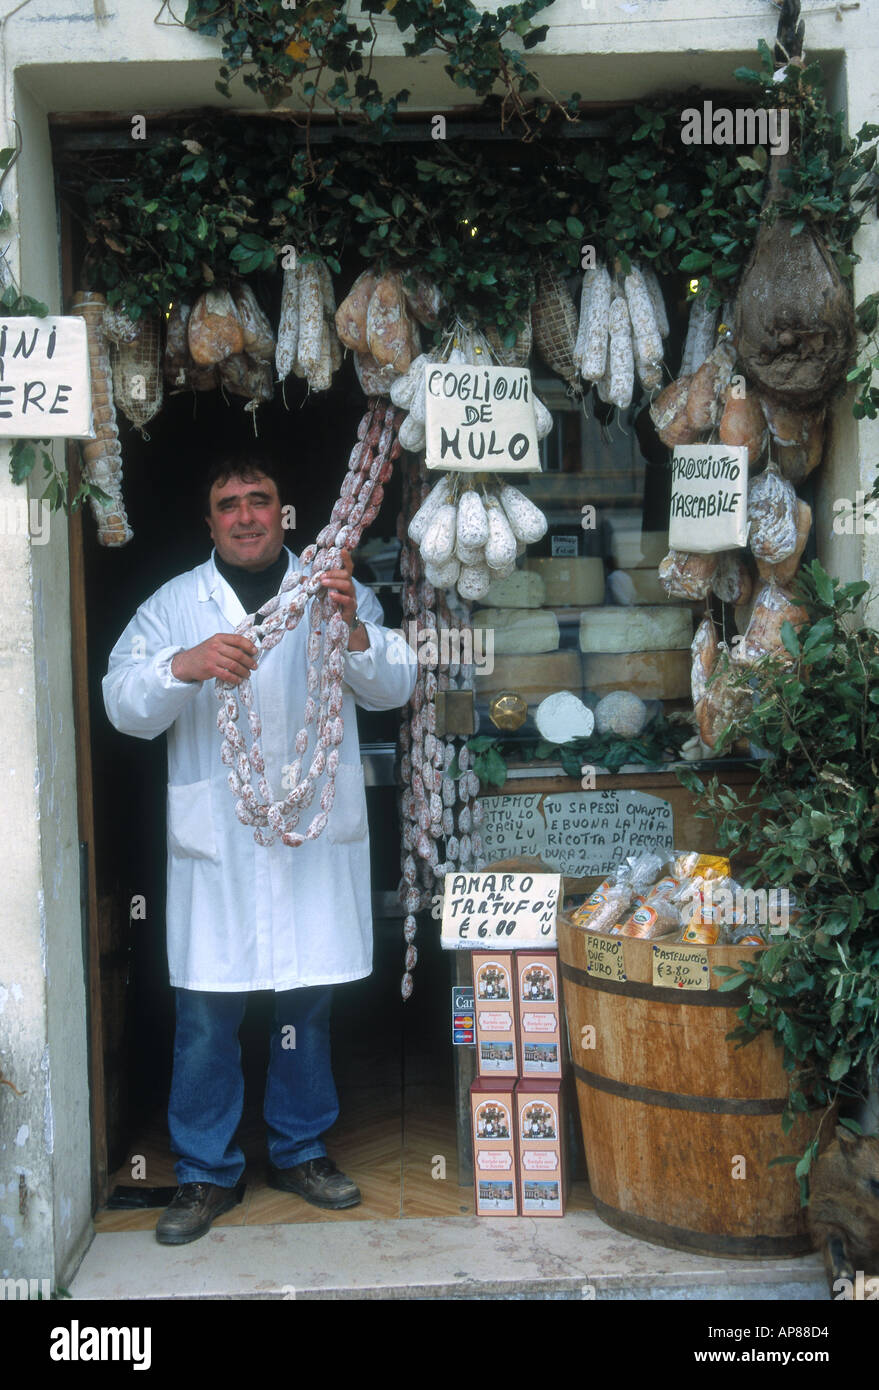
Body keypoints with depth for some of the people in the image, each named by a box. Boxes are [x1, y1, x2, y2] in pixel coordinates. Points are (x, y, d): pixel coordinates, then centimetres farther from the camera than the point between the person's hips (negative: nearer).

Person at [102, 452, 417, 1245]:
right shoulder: (174, 605, 9)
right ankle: (206, 1173, 17)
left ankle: (301, 1150, 28)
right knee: (206, 1010, 1)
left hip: (315, 832, 1)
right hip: (216, 839, -1)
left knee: (309, 1000, 10)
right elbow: (124, 704, -2)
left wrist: (353, 629, -25)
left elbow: (393, 687, -3)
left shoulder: (336, 593, 9)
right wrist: (186, 665, -23)